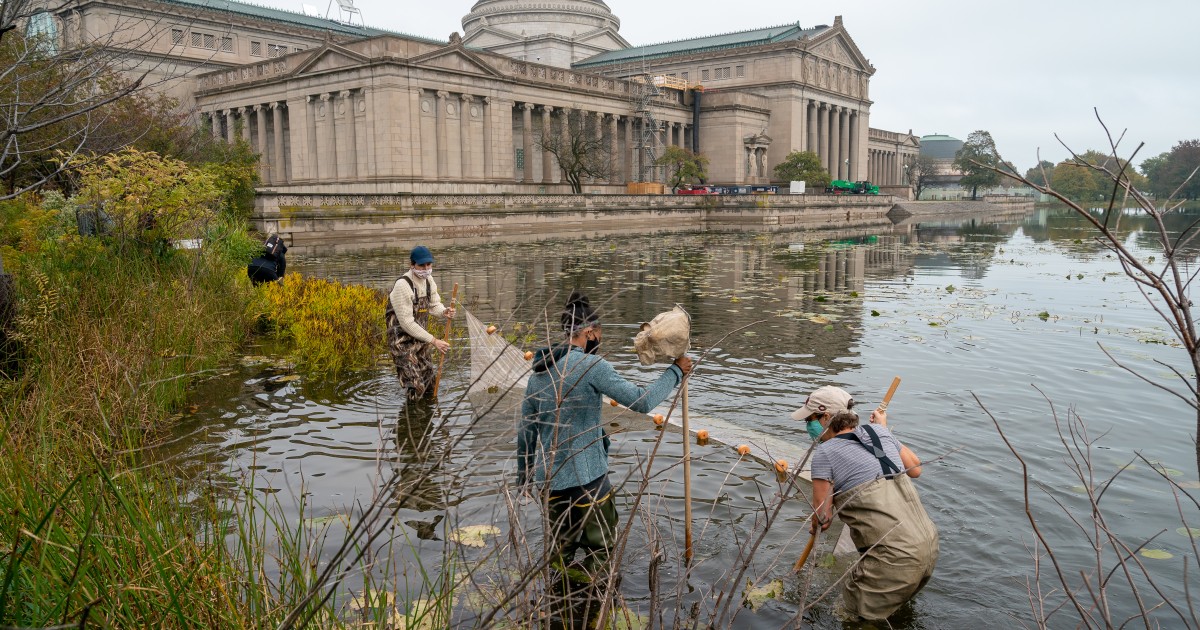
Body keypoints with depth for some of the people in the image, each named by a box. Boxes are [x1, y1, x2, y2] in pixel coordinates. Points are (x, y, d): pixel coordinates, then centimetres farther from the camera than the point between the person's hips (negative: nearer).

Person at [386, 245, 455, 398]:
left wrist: (444, 311, -13)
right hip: (402, 341, -8)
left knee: (430, 386, 16)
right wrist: (434, 341, -21)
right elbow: (407, 323, -24)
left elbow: (434, 305, 12)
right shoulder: (403, 285, -24)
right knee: (416, 389, -9)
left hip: (421, 338, 8)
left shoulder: (428, 279, 0)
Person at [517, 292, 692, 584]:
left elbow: (526, 427, 13)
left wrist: (523, 473, 23)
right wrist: (675, 371, -6)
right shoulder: (590, 365, -16)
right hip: (586, 477, -7)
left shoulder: (539, 368, 7)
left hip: (550, 475, 7)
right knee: (601, 550, 11)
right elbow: (642, 401, -19)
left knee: (561, 551, 24)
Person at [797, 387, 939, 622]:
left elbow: (822, 517, -6)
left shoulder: (825, 453, -9)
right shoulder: (878, 431, 7)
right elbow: (915, 469, 19)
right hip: (929, 547, 7)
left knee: (855, 613, 14)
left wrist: (815, 525, 17)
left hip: (895, 559, -7)